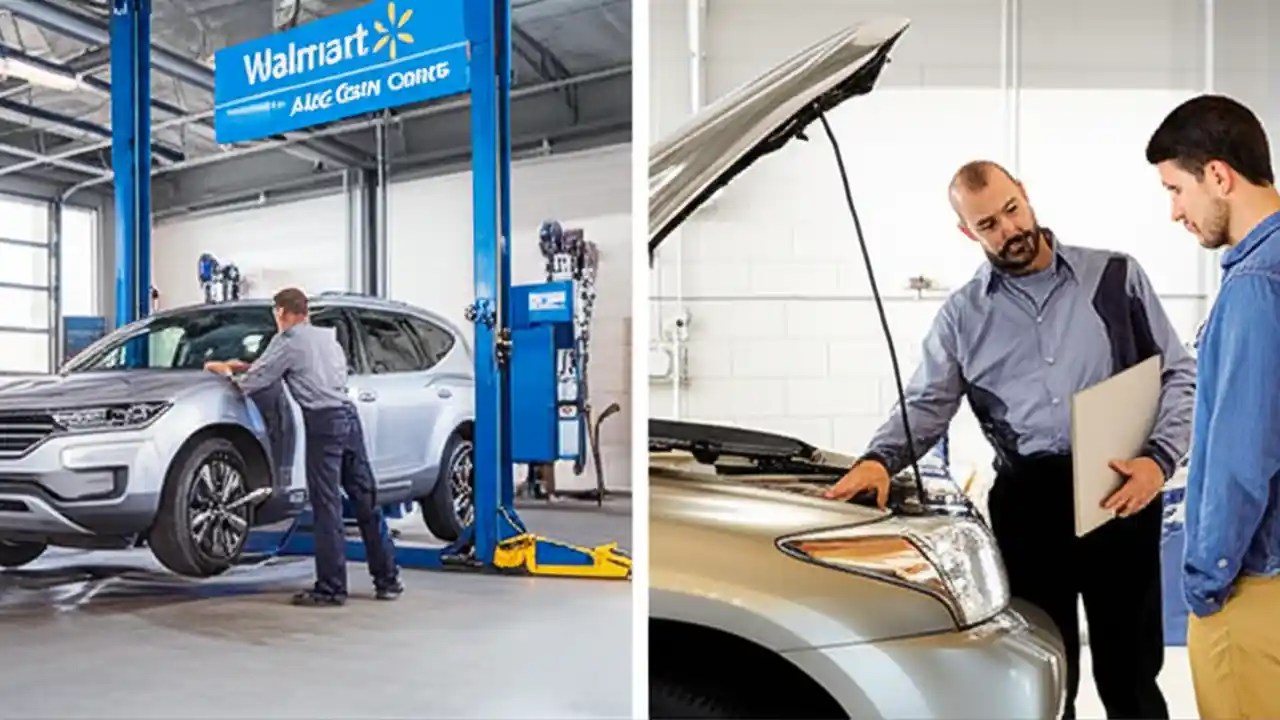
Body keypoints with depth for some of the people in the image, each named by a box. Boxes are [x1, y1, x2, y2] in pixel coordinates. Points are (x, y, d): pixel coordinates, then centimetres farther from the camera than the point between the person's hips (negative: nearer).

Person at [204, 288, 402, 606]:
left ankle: (331, 587, 1)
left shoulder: (288, 341, 0)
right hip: (350, 417, 7)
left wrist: (227, 371, 19)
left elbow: (252, 383, -1)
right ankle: (388, 580, 13)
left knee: (327, 507, -3)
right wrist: (248, 366, 33)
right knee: (366, 501, 8)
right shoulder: (327, 337, 22)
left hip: (324, 422, -7)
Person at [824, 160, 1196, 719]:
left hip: (1119, 491, -1)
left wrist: (1159, 458, -9)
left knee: (1129, 673, 8)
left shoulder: (1115, 275, 5)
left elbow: (1179, 374, 6)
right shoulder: (962, 314, 8)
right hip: (1026, 500, 1)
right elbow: (926, 403, 6)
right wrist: (880, 460, -13)